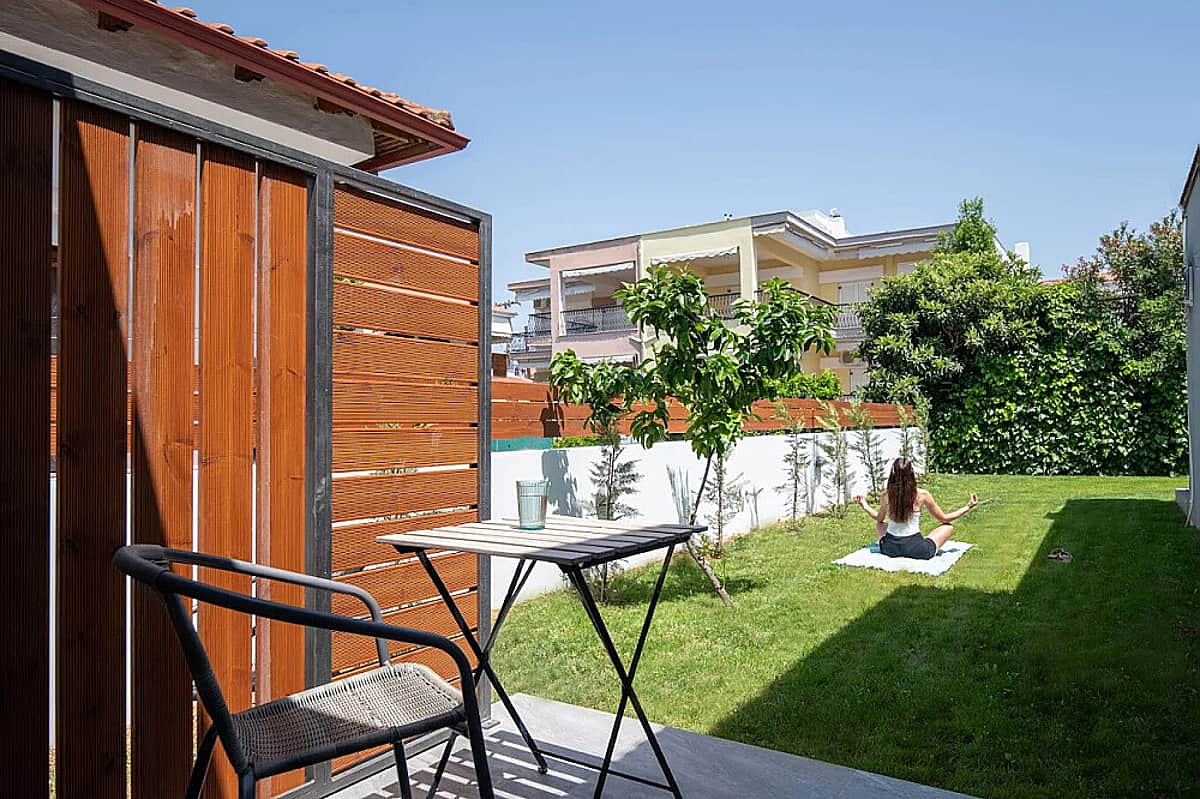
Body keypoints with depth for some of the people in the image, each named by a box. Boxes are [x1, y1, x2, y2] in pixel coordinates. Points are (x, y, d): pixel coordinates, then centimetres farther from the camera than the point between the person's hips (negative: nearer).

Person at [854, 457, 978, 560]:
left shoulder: (886, 495, -6)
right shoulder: (922, 495, -12)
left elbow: (879, 518, 12)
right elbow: (944, 518, 2)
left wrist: (865, 506, 29)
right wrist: (968, 507, 11)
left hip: (889, 549, 2)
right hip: (916, 550, -2)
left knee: (880, 525, 35)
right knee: (948, 527, 18)